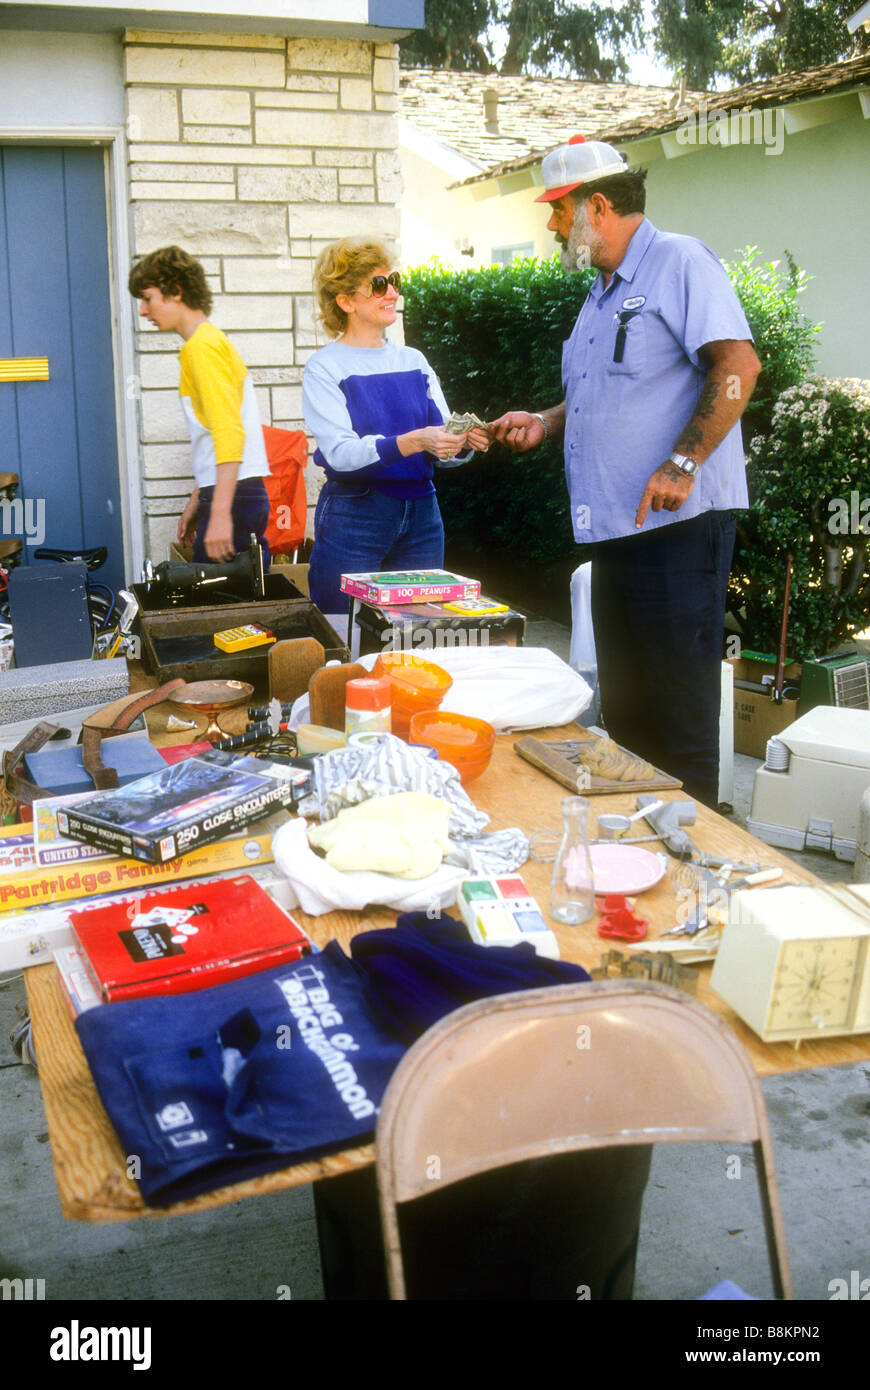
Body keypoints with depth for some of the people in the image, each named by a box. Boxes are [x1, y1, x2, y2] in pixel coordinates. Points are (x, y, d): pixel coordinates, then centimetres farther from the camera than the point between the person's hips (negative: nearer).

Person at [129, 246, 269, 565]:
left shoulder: (202, 346, -10)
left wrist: (220, 514, -26)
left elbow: (228, 431, -20)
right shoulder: (212, 340, 21)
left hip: (233, 495, -10)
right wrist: (196, 502, 26)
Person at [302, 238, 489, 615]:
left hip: (421, 515, 5)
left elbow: (442, 447, 9)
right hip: (354, 517, -4)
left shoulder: (413, 361, 11)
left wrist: (465, 443, -14)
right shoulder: (325, 368, -3)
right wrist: (414, 441, -28)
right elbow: (340, 452, -17)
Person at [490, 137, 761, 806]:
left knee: (680, 714, -5)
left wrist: (682, 464, -25)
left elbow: (738, 365, -18)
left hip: (678, 524, -9)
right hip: (616, 526, 9)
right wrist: (545, 422, 15)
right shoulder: (602, 294, 22)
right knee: (623, 711, 14)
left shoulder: (679, 261, -7)